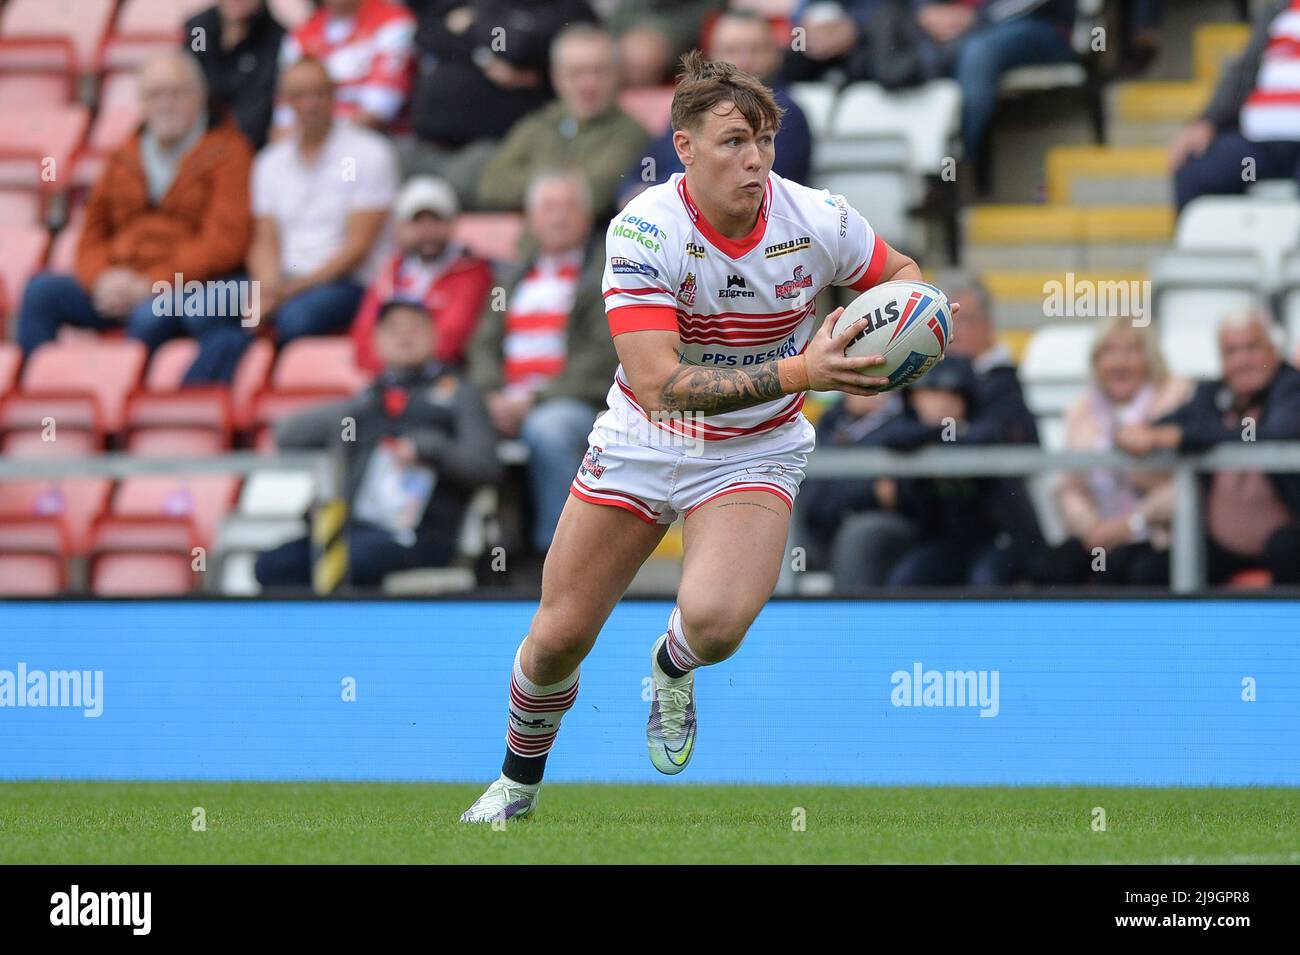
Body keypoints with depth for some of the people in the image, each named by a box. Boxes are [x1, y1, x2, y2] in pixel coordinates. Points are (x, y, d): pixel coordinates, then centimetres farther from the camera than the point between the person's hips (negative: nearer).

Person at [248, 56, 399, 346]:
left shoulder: (370, 154, 1)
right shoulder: (270, 163, 17)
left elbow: (358, 246, -5)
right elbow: (265, 244, 13)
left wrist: (295, 288, -15)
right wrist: (267, 291, -10)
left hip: (347, 283, -4)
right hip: (284, 282, 4)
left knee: (296, 316, -38)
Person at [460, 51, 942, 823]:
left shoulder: (819, 222, -17)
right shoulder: (643, 230, -24)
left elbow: (904, 274, 5)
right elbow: (660, 383, -31)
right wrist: (799, 371, -39)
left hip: (755, 457, 0)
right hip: (641, 443, 0)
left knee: (715, 621, -27)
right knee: (559, 637, 5)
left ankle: (673, 670, 12)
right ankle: (518, 783, 36)